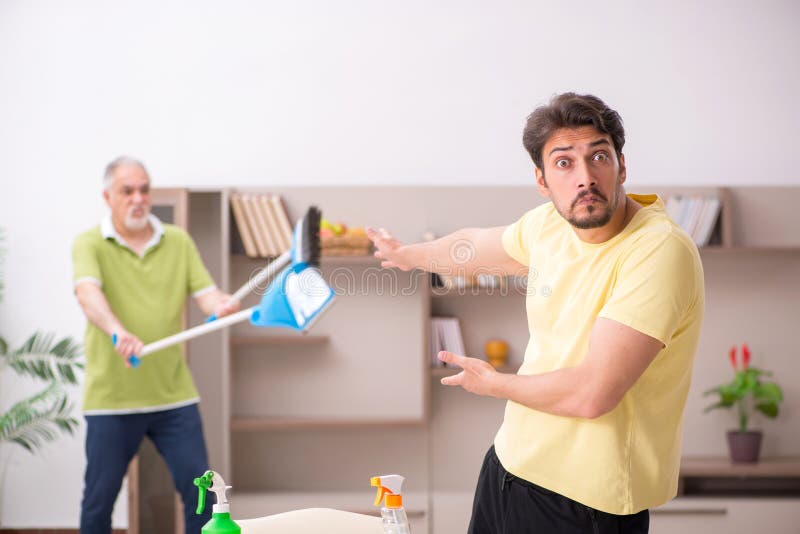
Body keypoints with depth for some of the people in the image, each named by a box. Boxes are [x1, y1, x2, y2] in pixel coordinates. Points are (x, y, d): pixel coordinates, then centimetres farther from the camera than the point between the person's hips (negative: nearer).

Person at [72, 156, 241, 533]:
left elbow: (205, 292, -1)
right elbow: (88, 293, -23)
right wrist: (118, 332, -43)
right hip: (111, 399, -2)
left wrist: (222, 306, -26)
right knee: (99, 496, 7)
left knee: (198, 488, 2)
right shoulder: (90, 244, -4)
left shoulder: (179, 241, 8)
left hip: (174, 394, 2)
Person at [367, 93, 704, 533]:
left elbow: (591, 394, -28)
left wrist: (495, 384, -9)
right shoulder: (549, 224, -1)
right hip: (509, 463, 7)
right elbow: (478, 245, 23)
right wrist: (407, 255, 41)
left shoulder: (660, 251, -24)